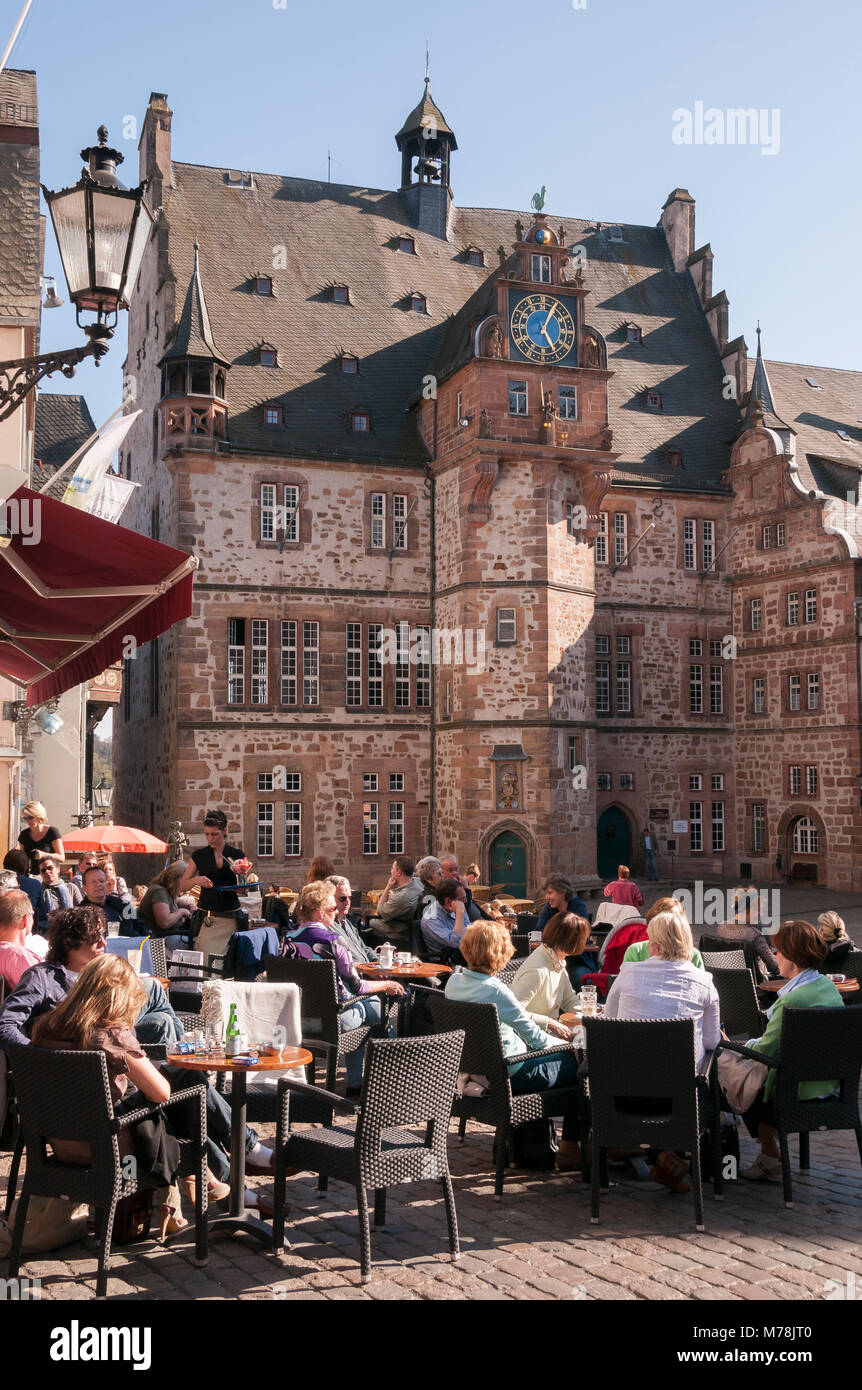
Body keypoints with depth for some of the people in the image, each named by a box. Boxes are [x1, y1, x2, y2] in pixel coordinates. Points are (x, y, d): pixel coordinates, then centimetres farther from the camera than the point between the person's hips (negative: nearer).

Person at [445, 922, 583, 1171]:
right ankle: (571, 1148, 16)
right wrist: (565, 1044, 2)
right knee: (578, 1064, 6)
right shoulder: (495, 991, -26)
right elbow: (532, 1034, -17)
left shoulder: (454, 982, -2)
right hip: (509, 1074, -8)